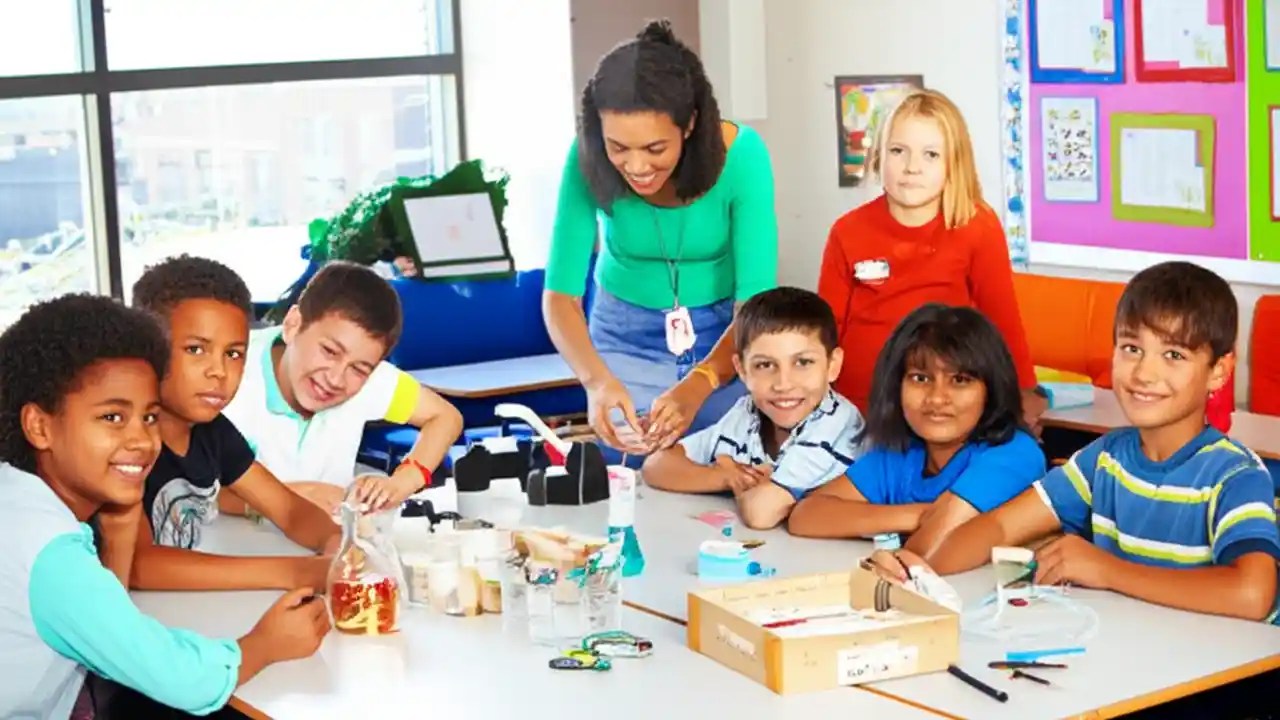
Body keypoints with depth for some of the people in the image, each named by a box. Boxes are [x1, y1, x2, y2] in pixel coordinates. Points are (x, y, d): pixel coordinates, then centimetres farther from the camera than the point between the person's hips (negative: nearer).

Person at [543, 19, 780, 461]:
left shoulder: (740, 154, -25)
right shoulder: (588, 159, -22)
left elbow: (757, 300, -26)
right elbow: (560, 294, -20)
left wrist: (697, 385, -44)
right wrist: (597, 380, -40)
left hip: (725, 336, -1)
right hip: (626, 335, 1)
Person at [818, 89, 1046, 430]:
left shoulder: (979, 229, -8)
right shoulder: (848, 232, -3)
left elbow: (1001, 314, -2)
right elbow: (827, 324, 3)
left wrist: (1024, 391, 1)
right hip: (856, 407, 2)